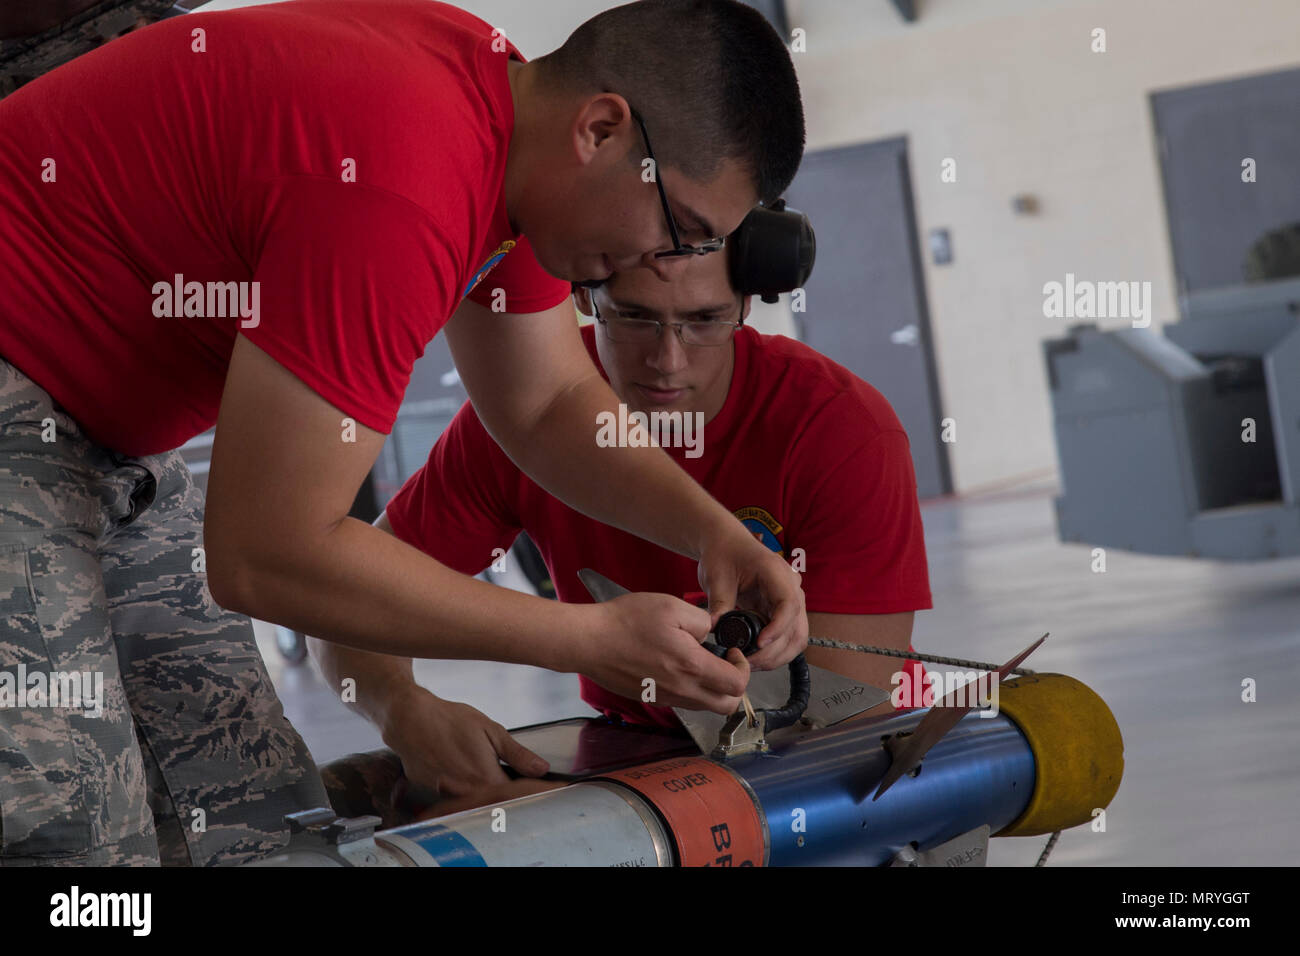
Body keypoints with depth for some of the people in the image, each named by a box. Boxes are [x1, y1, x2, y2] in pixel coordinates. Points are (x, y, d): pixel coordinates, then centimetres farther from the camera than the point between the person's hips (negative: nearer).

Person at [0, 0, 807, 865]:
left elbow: (551, 402, 15)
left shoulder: (504, 89, 0)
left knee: (262, 824, 6)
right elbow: (266, 556, -27)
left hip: (102, 433, 10)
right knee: (84, 841, -18)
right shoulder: (401, 199, -31)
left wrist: (712, 531, -3)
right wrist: (590, 639, -22)